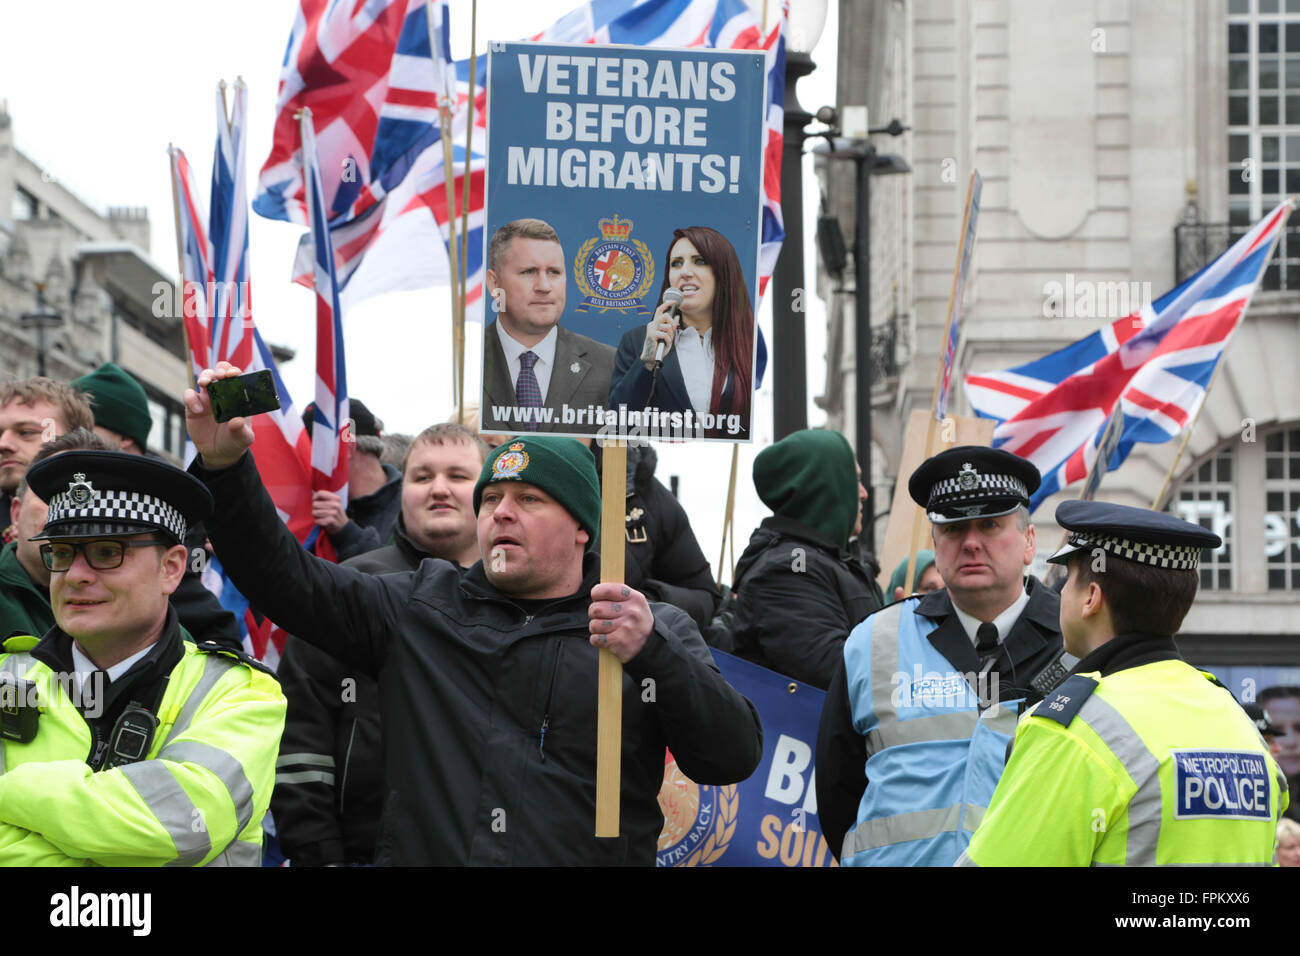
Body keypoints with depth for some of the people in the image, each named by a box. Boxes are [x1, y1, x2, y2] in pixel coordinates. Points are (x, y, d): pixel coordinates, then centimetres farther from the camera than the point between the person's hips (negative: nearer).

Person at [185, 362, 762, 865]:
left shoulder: (657, 633, 11)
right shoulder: (421, 608, 16)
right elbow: (283, 578, 11)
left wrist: (652, 653, -13)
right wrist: (224, 465, -2)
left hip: (588, 855, 0)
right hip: (420, 854, 1)